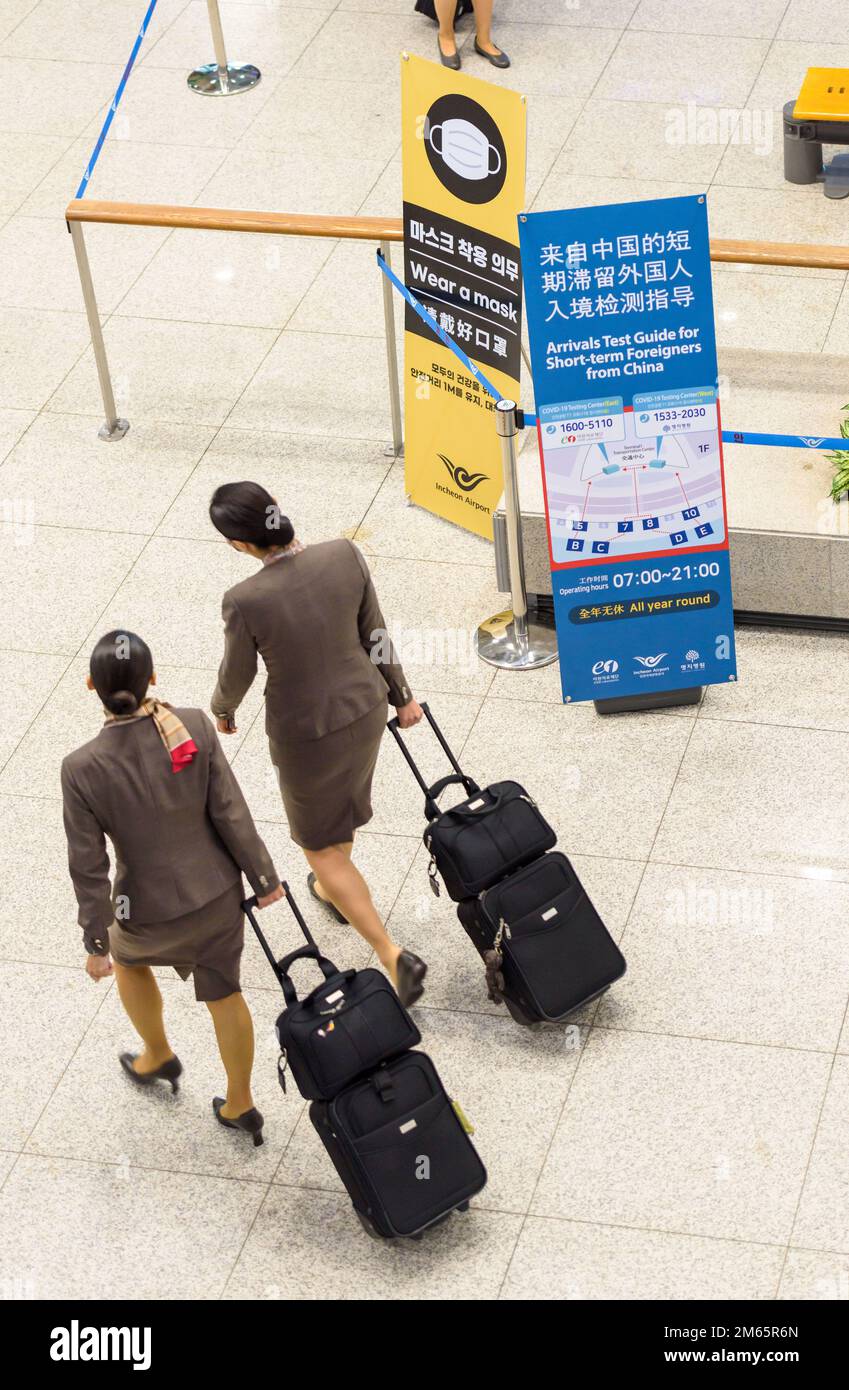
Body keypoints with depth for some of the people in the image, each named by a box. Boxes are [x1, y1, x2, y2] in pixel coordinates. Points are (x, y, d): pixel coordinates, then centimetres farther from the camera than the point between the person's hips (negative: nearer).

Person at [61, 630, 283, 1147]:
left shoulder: (82, 769, -25)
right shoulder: (194, 728, -21)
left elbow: (89, 865, -16)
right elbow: (231, 814, -13)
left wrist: (97, 942, -3)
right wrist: (264, 877, 3)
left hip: (152, 911, -2)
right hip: (217, 892, 2)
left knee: (128, 958, 34)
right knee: (224, 992, 23)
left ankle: (158, 1056, 54)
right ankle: (241, 1105, 40)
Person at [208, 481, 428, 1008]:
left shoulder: (245, 601, -31)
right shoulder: (345, 555, -20)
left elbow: (237, 674, -12)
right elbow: (375, 632, -5)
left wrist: (222, 709, 11)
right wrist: (400, 694, 11)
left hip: (306, 731, -5)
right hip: (364, 706, 5)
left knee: (321, 846, 18)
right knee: (346, 801, 35)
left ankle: (392, 955, 11)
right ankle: (334, 891, 63)